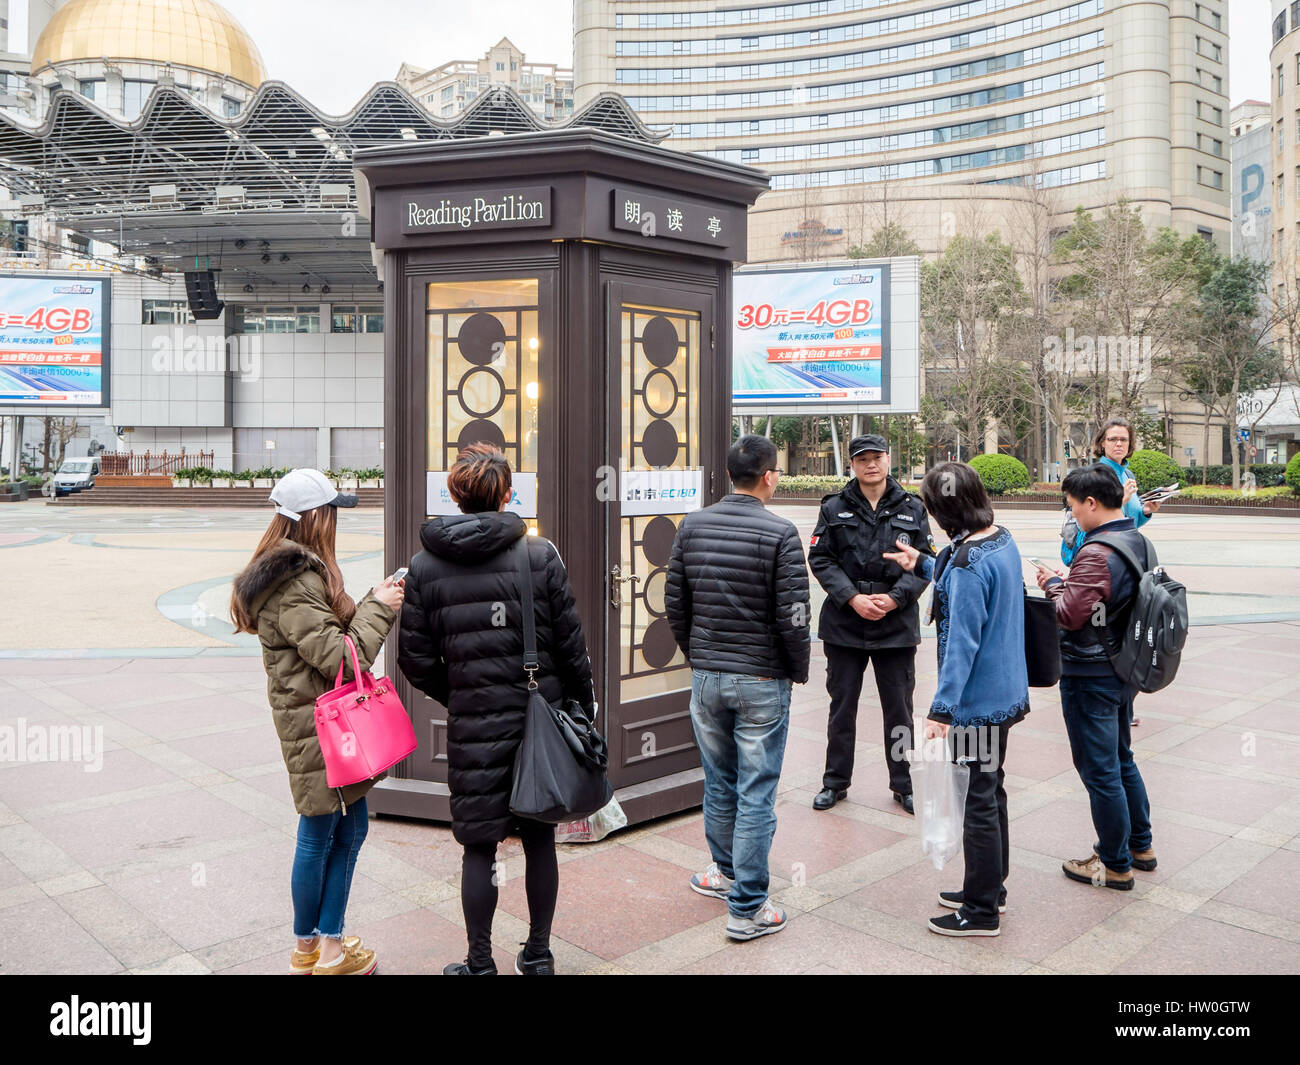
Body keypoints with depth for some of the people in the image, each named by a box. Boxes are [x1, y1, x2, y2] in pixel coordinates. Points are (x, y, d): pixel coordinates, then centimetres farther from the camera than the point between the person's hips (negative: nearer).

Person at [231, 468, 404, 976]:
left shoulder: (304, 572, 13)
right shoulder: (294, 584, -21)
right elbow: (341, 657, -22)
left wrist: (374, 601, 5)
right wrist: (378, 608, -13)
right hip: (314, 724, -10)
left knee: (350, 826, 15)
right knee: (319, 834, 5)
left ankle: (328, 943, 27)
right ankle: (312, 948, 25)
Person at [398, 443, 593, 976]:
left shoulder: (425, 565, -4)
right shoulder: (540, 554, -7)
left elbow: (415, 658, -2)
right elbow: (571, 642, -5)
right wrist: (583, 708, 7)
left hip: (473, 724, 0)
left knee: (478, 847, 11)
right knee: (539, 838, 16)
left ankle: (479, 964, 24)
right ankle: (538, 955, 30)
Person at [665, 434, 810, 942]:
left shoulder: (692, 525, 1)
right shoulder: (780, 533, -13)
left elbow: (674, 602, 6)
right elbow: (793, 616, -14)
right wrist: (799, 671, 2)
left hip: (706, 676, 5)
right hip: (761, 681, -5)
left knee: (718, 782, 20)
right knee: (756, 794, 4)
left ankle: (726, 871, 39)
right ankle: (747, 908, 12)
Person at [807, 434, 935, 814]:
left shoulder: (912, 508, 4)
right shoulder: (834, 508, 2)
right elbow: (820, 559, -2)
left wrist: (893, 598, -12)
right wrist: (852, 598, -14)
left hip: (897, 623, 0)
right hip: (844, 622, 0)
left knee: (898, 707, 8)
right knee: (842, 704, 10)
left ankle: (903, 785, 23)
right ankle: (835, 781, 24)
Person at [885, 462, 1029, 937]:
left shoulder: (968, 561, -26)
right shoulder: (1003, 541, 3)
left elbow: (962, 643, -27)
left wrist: (941, 709, -24)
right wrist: (923, 564, 25)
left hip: (977, 702, -10)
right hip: (1005, 692, 10)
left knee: (979, 800, 4)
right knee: (991, 791, 22)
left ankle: (982, 911, 18)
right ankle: (991, 888, 38)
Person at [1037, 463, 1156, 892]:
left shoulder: (1096, 553, -25)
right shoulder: (1139, 542, 5)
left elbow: (1069, 614, -25)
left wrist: (1053, 584, -7)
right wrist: (1065, 582, 4)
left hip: (1091, 676, -9)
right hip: (1123, 668, 10)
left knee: (1100, 770, 3)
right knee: (1121, 760, 23)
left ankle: (1115, 865, 16)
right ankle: (1140, 845, 36)